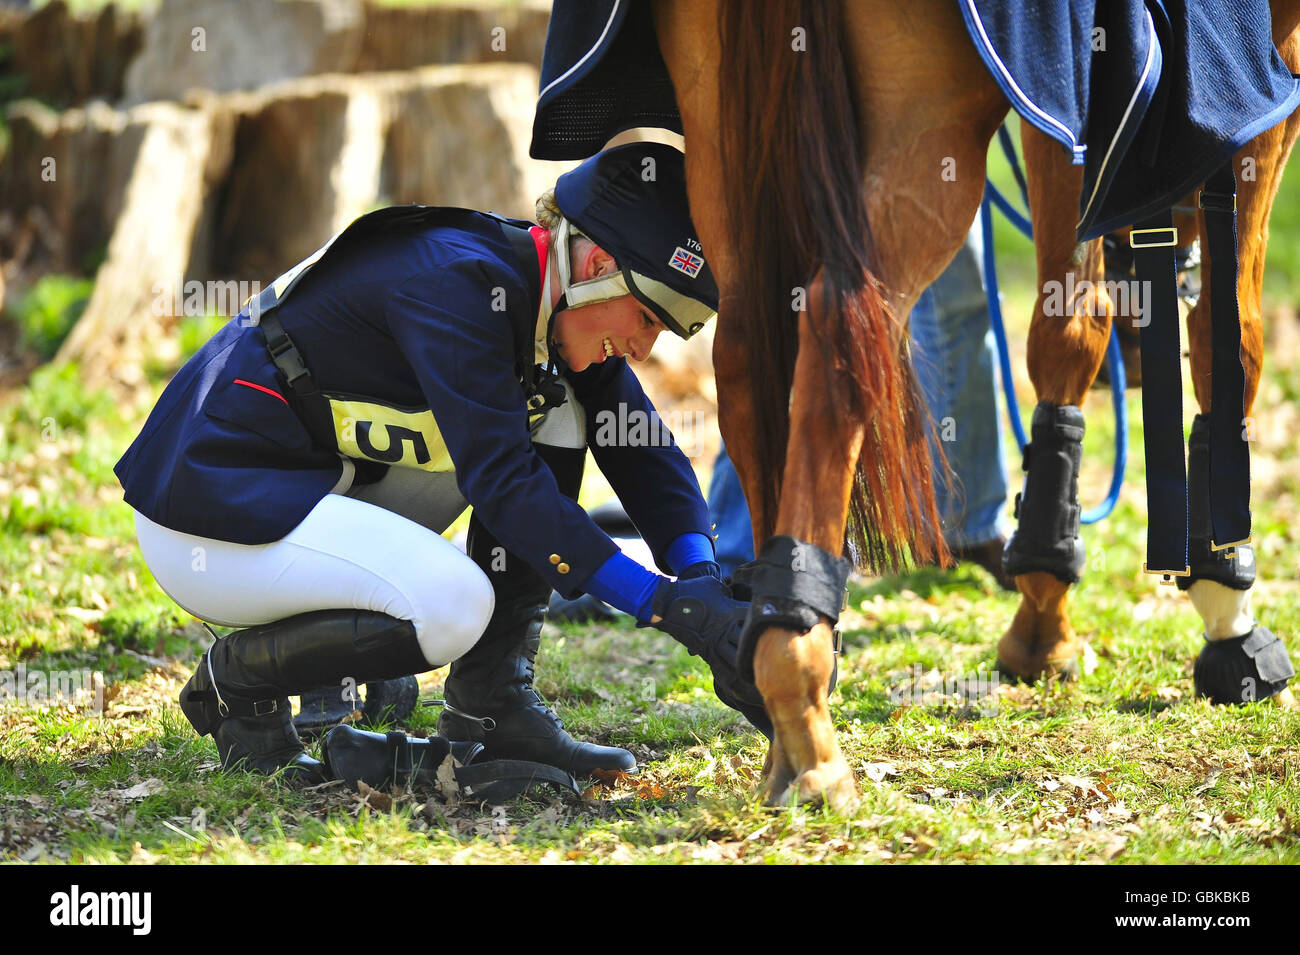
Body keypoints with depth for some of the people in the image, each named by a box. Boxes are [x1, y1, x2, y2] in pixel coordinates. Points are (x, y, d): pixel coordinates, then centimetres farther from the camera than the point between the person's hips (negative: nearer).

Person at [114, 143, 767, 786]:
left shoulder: (548, 304, 2)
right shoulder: (454, 279, -25)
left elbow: (641, 450, 5)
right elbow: (501, 480, -30)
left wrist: (701, 580, -13)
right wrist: (663, 603, -31)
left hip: (323, 485, 10)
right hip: (208, 514, -10)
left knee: (554, 414, 1)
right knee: (454, 603, -30)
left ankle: (487, 707, 1)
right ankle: (235, 681, -4)